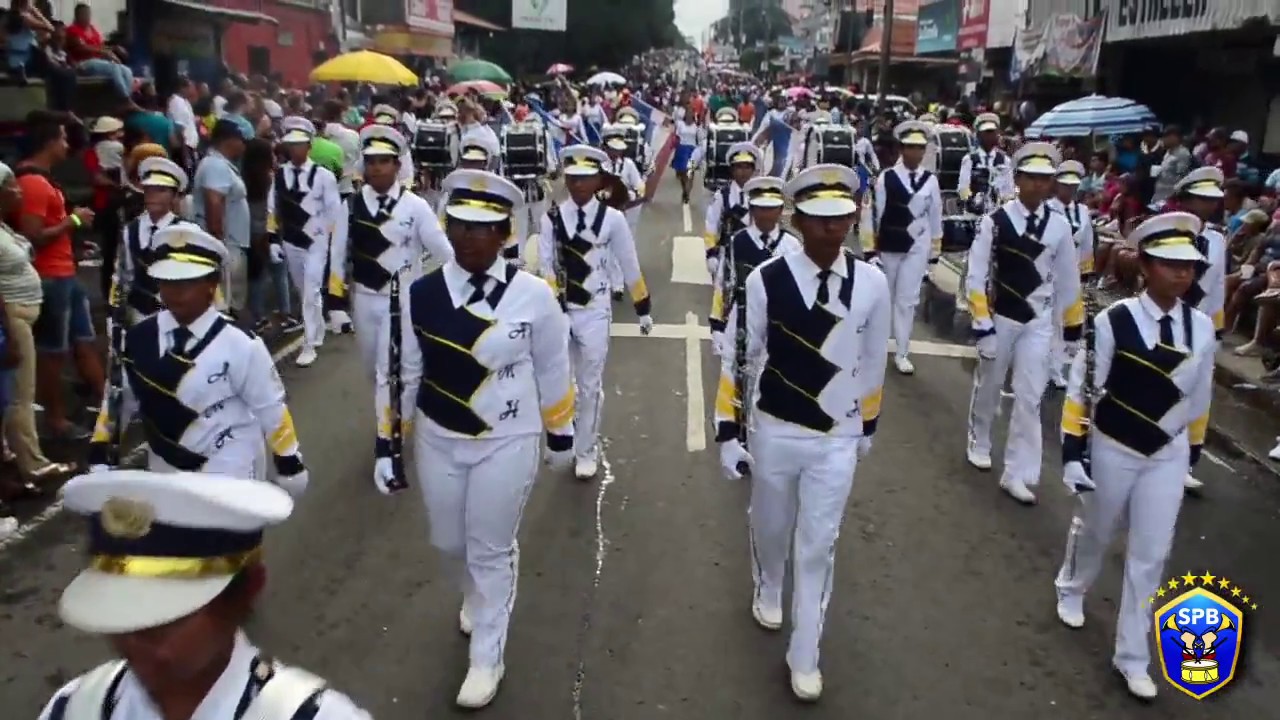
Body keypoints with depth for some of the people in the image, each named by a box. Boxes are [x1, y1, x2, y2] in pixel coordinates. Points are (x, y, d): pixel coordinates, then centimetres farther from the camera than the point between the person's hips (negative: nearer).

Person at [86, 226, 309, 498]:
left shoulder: (239, 346, -16)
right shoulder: (138, 340, -3)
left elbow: (271, 408, -10)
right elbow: (118, 400, 9)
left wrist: (290, 465, -6)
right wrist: (99, 459, 7)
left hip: (229, 475, -5)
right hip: (165, 472, 5)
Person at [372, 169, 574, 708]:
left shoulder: (534, 295, -14)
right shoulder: (419, 295, -10)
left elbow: (553, 371, -2)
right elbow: (398, 375, -1)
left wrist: (560, 434, 7)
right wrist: (386, 446, 2)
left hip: (508, 443, -3)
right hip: (437, 442, 3)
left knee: (492, 550, 7)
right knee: (448, 542, 20)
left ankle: (487, 658, 28)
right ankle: (476, 599, 54)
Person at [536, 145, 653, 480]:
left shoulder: (612, 219, -5)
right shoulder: (552, 218, -2)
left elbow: (630, 266, 2)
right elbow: (544, 266, -5)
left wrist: (644, 309, 6)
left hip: (594, 313, -1)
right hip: (559, 311, 2)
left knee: (590, 385, 7)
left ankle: (586, 452, 22)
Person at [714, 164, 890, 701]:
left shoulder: (872, 283, -9)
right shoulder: (766, 280, -16)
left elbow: (872, 361, 5)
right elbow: (739, 357, -9)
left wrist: (868, 425, 15)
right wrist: (728, 432, -8)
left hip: (837, 439, 1)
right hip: (774, 432, 0)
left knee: (819, 547, 7)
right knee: (770, 526, 22)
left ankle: (805, 656, 24)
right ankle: (767, 591, 54)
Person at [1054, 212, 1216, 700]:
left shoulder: (1201, 327, -7)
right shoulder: (1114, 321, -19)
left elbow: (1199, 395, 7)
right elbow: (1082, 389, -14)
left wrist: (1195, 446, 17)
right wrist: (1073, 451, -14)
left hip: (1168, 456, 3)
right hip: (1113, 449, -3)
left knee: (1150, 555, 6)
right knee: (1095, 531, 19)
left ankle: (1132, 656, 20)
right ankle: (1071, 590, 51)